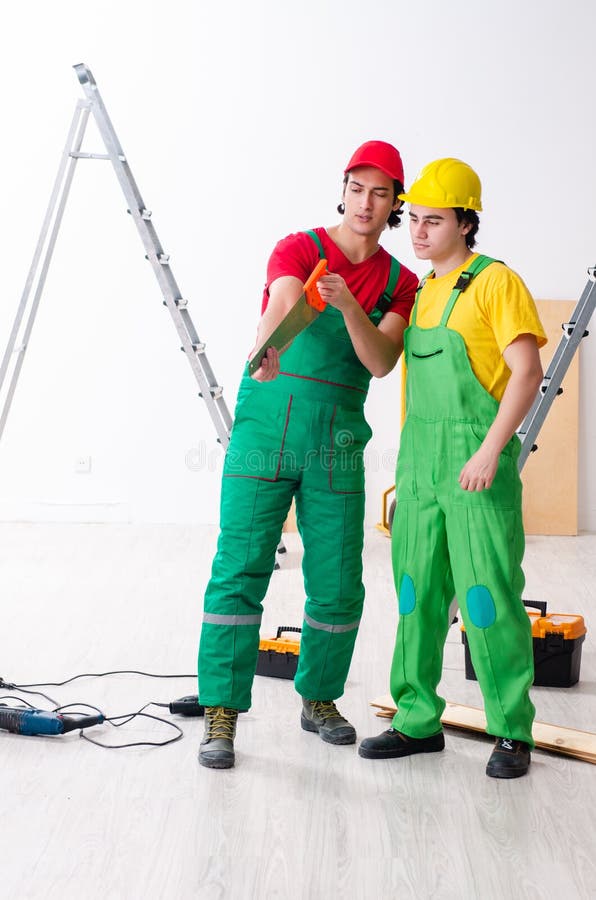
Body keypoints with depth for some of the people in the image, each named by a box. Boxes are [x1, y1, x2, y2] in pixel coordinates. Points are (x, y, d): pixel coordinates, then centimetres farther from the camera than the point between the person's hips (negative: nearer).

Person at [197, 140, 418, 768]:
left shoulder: (399, 283, 9)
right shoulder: (298, 249, -1)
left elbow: (381, 363, -8)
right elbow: (282, 304, -24)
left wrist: (349, 306, -26)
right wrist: (264, 346, -47)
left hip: (338, 443, 3)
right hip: (267, 426, -3)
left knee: (338, 585, 6)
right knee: (239, 572, -7)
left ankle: (320, 699, 28)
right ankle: (221, 716, 0)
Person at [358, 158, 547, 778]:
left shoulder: (495, 282, -5)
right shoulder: (423, 291, 17)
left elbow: (528, 372, -13)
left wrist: (490, 451, -21)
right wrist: (407, 471, 17)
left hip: (477, 460, -7)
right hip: (419, 461, 7)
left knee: (489, 598, -4)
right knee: (417, 595, 9)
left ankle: (512, 733, 8)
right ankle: (417, 721, 19)